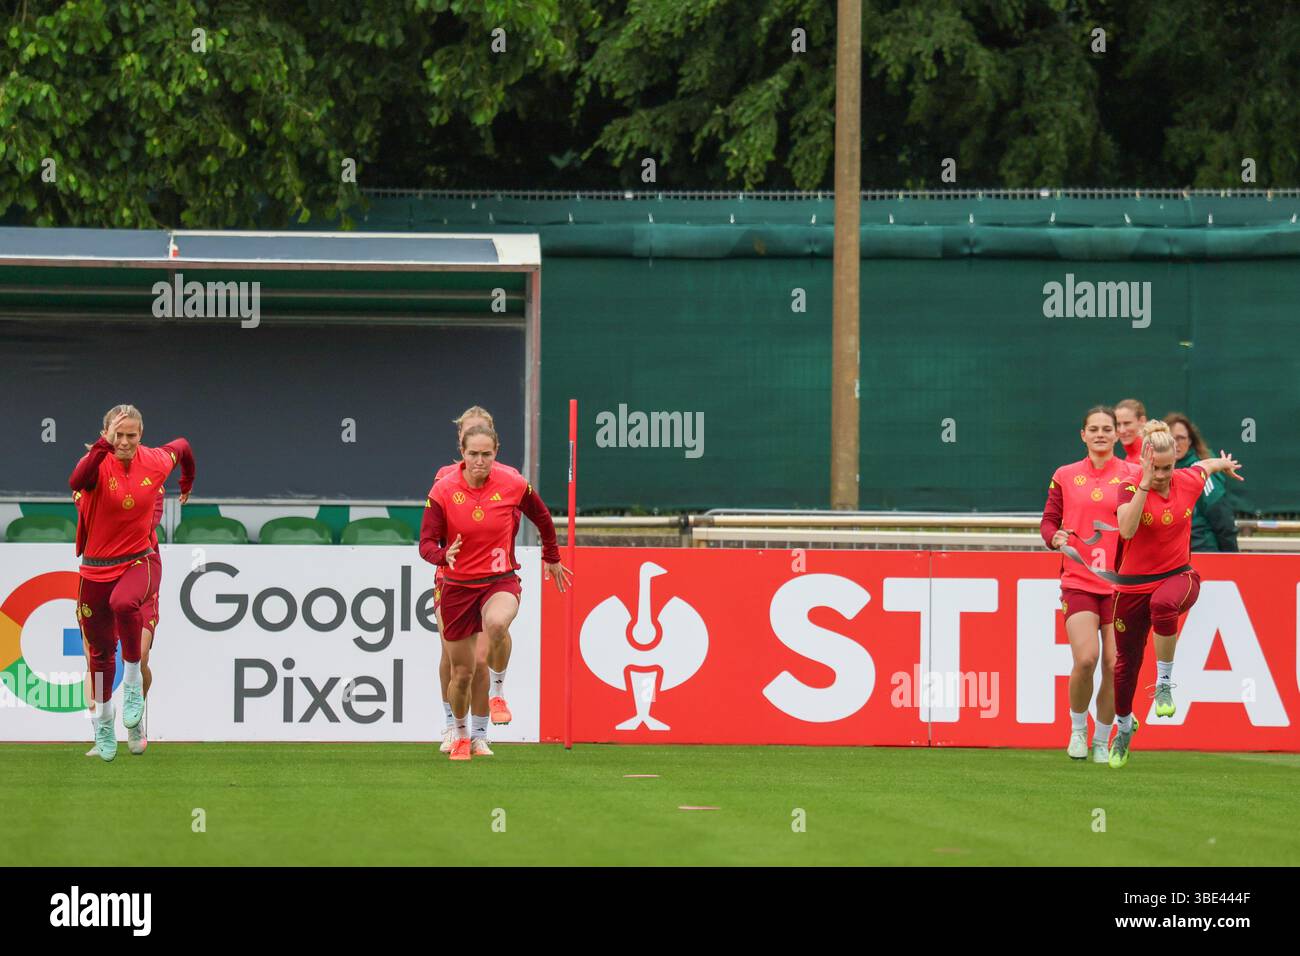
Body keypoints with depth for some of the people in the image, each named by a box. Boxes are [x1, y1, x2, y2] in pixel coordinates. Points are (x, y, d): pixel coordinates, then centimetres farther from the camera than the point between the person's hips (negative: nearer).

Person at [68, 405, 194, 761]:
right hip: (97, 567, 0)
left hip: (140, 561, 0)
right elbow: (77, 482, -40)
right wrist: (104, 446, -50)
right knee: (101, 649, 13)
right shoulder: (99, 463, -14)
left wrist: (187, 482, 36)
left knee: (124, 602, -36)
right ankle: (103, 721, 35)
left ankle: (133, 679, -16)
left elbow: (180, 447, 19)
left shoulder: (155, 462, -6)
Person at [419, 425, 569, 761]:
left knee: (497, 623, -38)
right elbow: (426, 543, -9)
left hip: (501, 581, -1)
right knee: (462, 673, 7)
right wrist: (444, 555, -32)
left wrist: (551, 558, 24)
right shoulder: (443, 491, -9)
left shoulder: (514, 485, -7)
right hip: (458, 585, 1)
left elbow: (542, 518, 12)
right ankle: (461, 735, 34)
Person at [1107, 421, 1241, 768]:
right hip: (1133, 583, 0)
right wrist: (1145, 482, -35)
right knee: (1126, 661, 8)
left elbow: (1204, 465, 22)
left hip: (1178, 576, 0)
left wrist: (1224, 464, 43)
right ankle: (1124, 727, 37)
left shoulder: (1188, 482, -3)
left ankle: (1165, 683, -22)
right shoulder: (1131, 488, -13)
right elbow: (1127, 529, -32)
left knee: (1163, 604, -39)